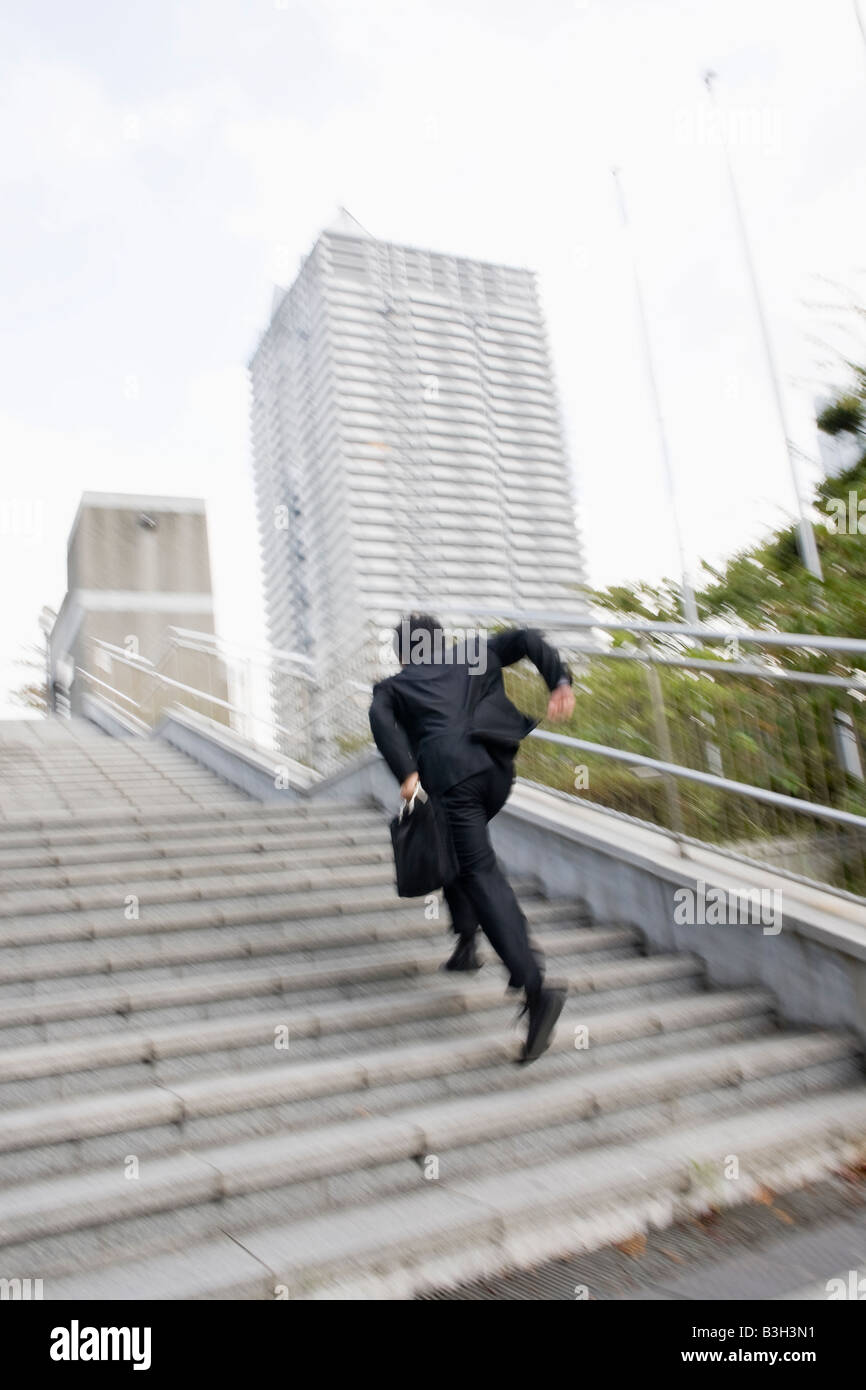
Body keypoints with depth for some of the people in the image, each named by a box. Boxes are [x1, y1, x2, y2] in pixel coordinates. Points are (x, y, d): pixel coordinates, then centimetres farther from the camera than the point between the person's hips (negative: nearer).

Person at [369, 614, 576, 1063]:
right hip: (496, 768, 4)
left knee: (481, 874, -6)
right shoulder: (474, 655, 28)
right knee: (454, 848, 30)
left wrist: (406, 773, -8)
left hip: (448, 774, -4)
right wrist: (560, 681, 7)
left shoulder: (394, 685, 21)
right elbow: (523, 638, 14)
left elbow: (380, 717, -1)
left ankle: (535, 987, -20)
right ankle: (466, 940, 24)